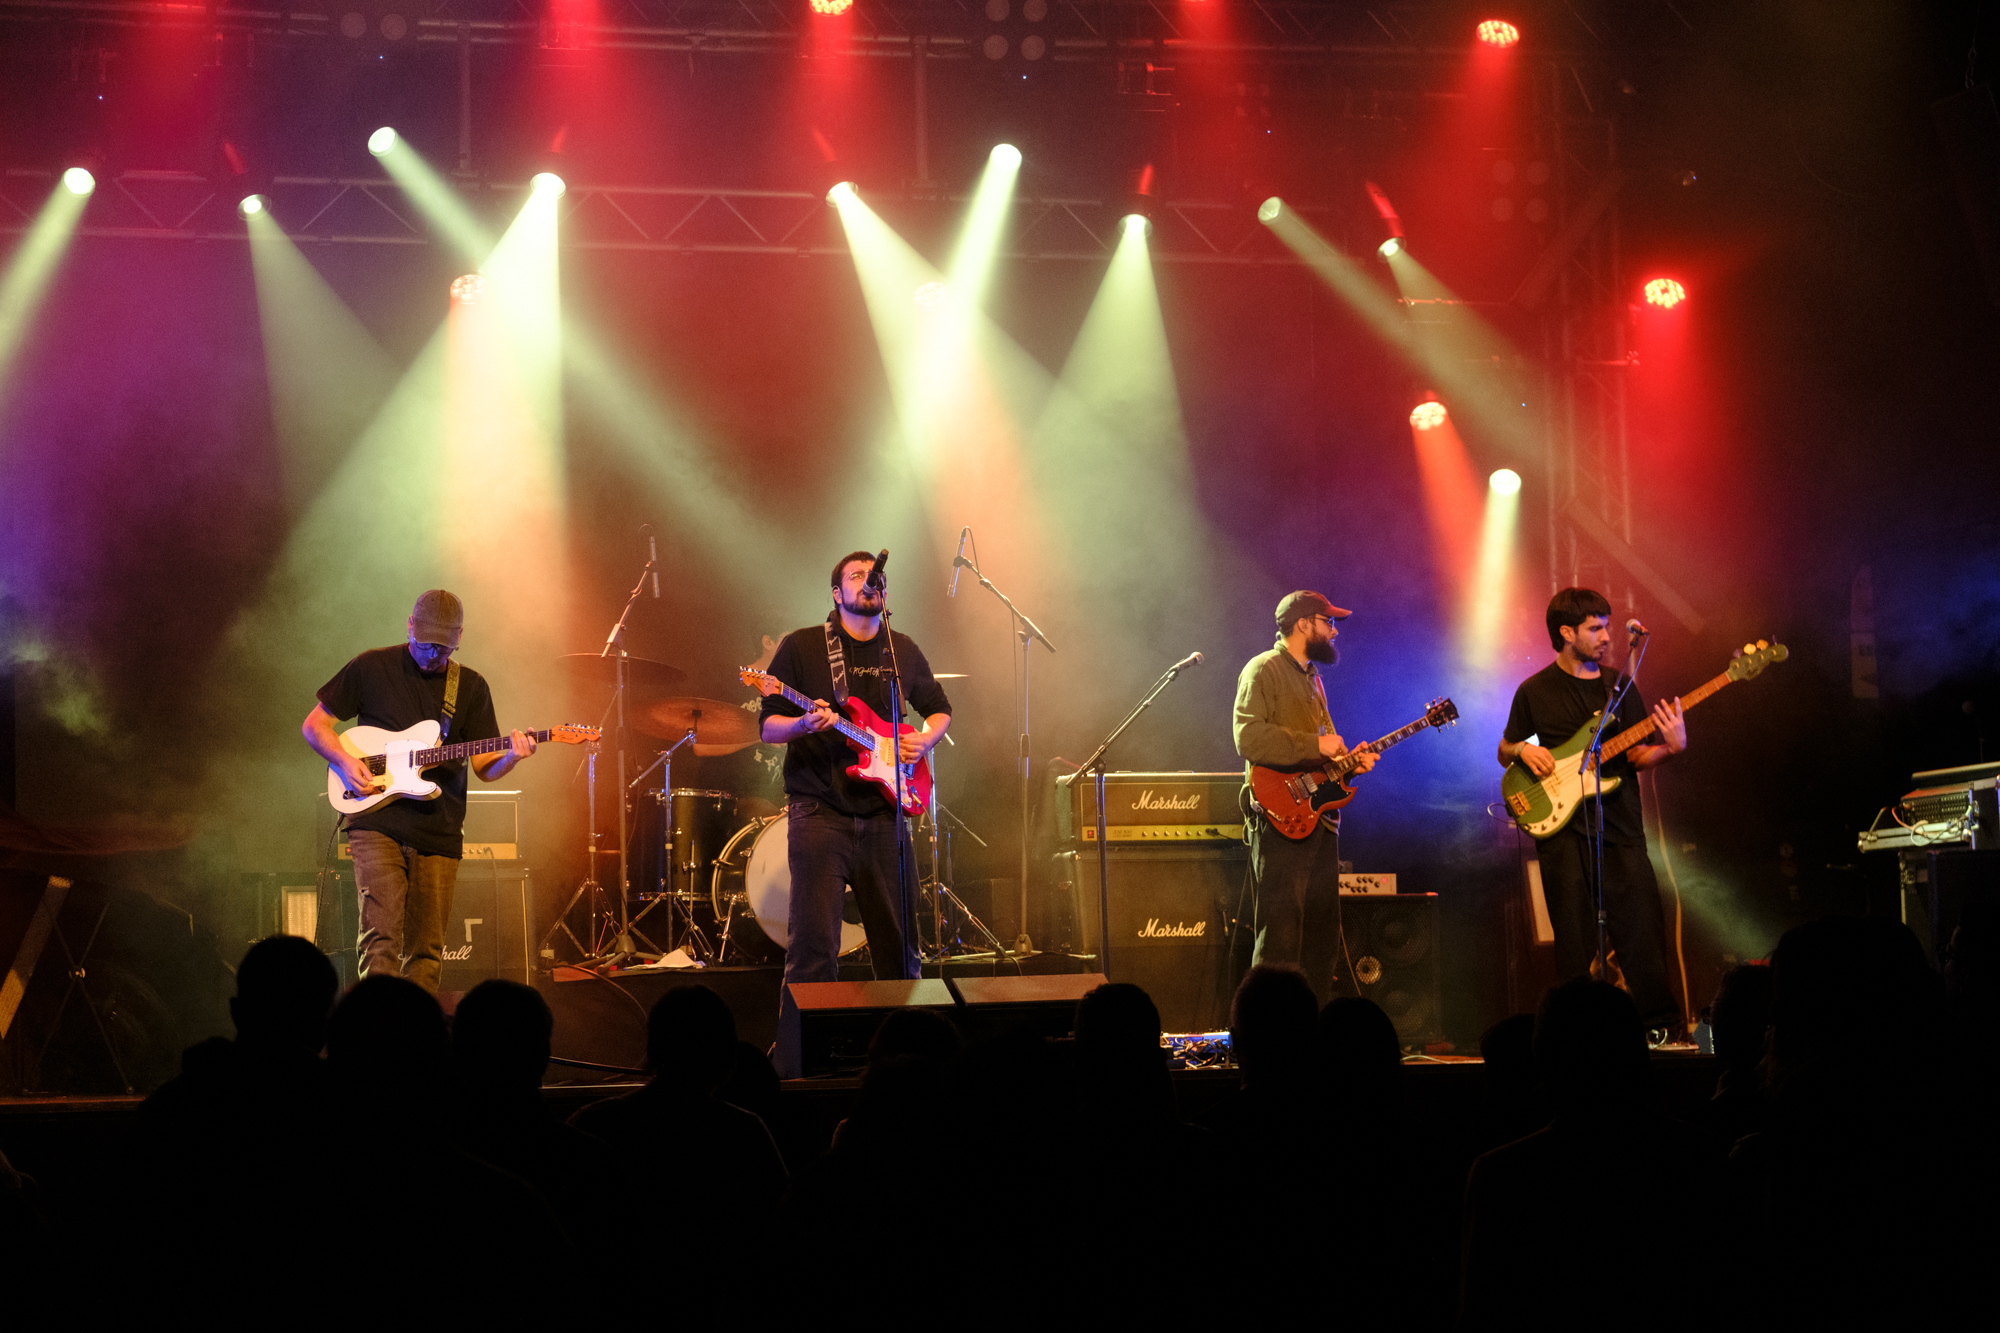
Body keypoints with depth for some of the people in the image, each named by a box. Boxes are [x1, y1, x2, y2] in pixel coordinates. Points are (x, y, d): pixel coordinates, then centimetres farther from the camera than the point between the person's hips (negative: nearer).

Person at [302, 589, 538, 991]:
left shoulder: (470, 687, 10)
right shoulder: (372, 668, 4)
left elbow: (485, 768, 8)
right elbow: (314, 724, 10)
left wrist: (511, 756, -15)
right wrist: (345, 761, -8)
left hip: (438, 834, 3)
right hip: (377, 823, -3)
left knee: (426, 951, 4)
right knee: (381, 938, -17)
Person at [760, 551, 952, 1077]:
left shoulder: (904, 652, 13)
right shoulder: (801, 647, 1)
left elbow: (939, 708, 26)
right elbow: (769, 727, 0)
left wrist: (925, 739, 5)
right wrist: (804, 725, -21)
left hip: (883, 815, 4)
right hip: (820, 814, -4)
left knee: (899, 945, 9)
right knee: (813, 949, -10)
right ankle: (799, 1073, -6)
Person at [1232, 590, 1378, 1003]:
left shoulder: (1312, 677, 22)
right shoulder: (1264, 670, -6)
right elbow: (1248, 737, -20)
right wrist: (1315, 745, -17)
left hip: (1320, 818, 9)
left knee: (1321, 938, 9)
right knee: (1280, 938, -13)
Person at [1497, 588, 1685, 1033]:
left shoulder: (1620, 688, 12)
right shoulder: (1535, 692, 6)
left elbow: (1637, 757, 12)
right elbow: (1504, 752, 15)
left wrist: (1670, 747, -8)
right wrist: (1523, 750, -7)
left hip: (1621, 830, 2)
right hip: (1562, 829, -2)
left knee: (1644, 936, -4)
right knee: (1575, 946, -1)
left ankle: (1660, 1029, 4)